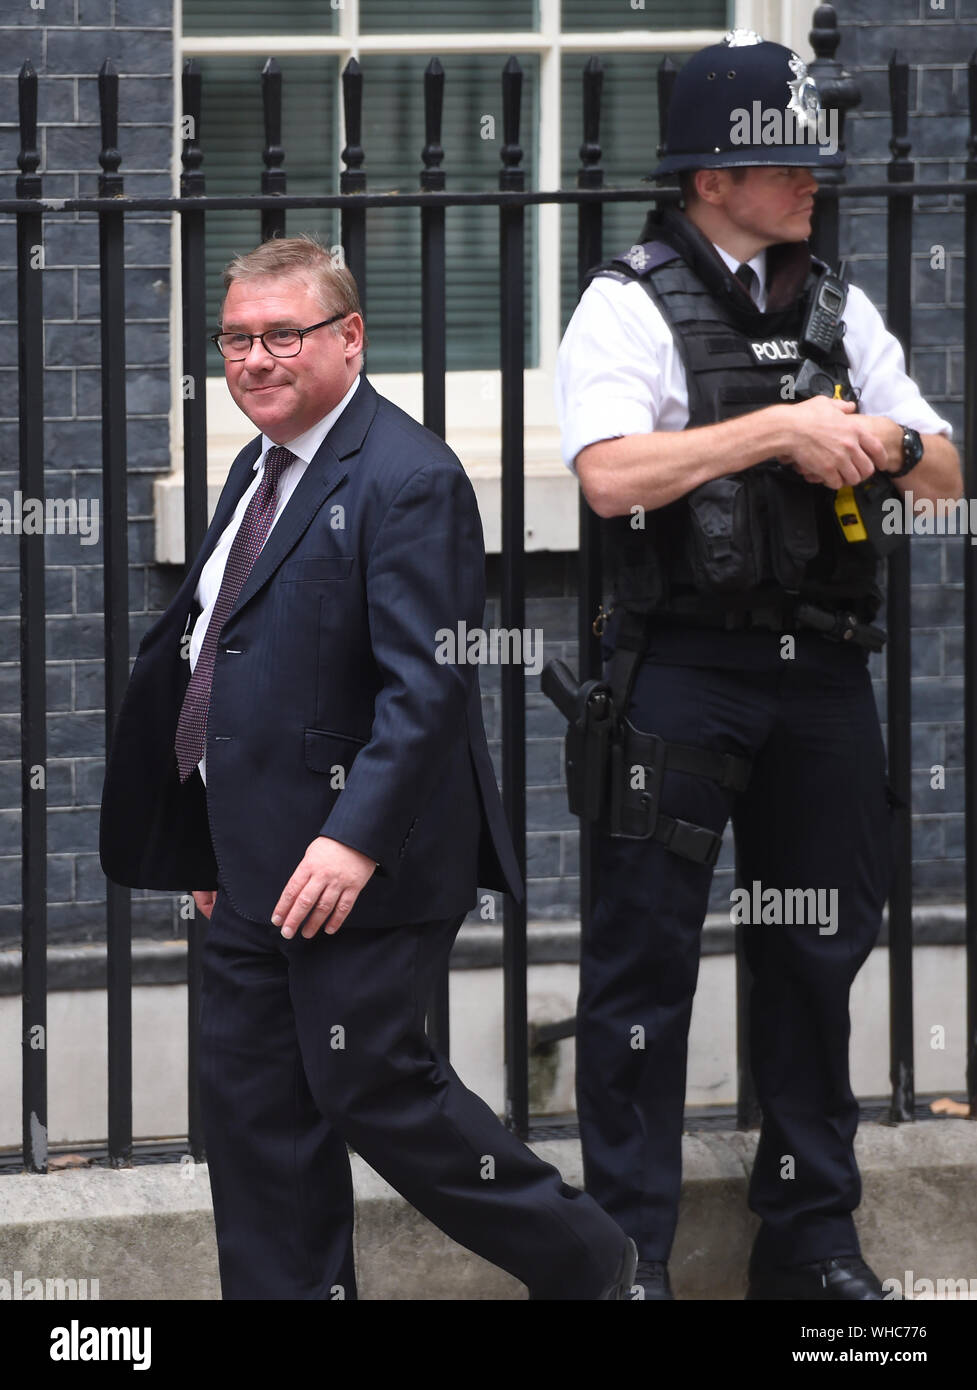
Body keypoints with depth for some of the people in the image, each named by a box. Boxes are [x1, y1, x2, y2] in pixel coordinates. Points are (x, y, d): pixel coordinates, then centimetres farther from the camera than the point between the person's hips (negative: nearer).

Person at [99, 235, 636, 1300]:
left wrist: (357, 840, -29)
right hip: (255, 866, 9)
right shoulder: (256, 471, 14)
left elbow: (426, 684, -22)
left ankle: (582, 1261, 13)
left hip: (356, 863, -9)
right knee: (251, 1100, 9)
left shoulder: (408, 480, -16)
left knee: (371, 1088, -4)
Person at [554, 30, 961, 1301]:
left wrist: (889, 441, -5)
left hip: (822, 671, 6)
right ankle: (630, 1247, 4)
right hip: (685, 668, -6)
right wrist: (779, 430, -18)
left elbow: (946, 473, 17)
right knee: (647, 956, -3)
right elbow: (611, 473, -20)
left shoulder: (836, 309, 14)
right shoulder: (633, 305, -4)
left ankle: (810, 1236, 21)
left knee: (815, 954, 11)